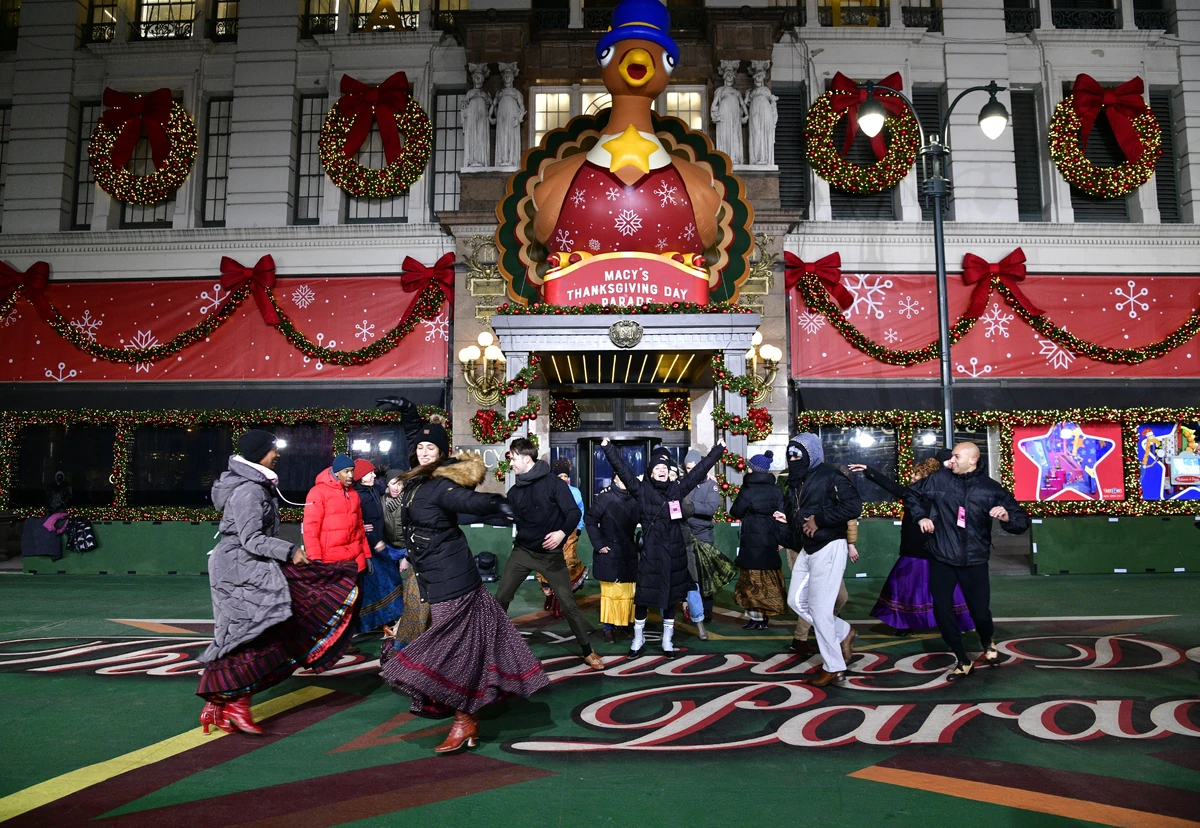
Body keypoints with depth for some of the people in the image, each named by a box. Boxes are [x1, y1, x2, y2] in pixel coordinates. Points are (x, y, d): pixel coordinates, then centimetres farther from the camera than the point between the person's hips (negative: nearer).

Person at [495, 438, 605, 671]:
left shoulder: (553, 483, -12)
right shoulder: (514, 491, 4)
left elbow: (575, 512, -18)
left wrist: (562, 532, -35)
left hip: (550, 554, -4)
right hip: (522, 551, 4)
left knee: (568, 604, -2)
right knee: (500, 598, 1)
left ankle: (587, 652, 12)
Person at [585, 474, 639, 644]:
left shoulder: (634, 499, 1)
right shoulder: (605, 497, -10)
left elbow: (638, 523, 7)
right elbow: (589, 519, -8)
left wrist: (637, 543, -4)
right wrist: (598, 544, -11)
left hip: (629, 554, 4)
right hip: (609, 554, -4)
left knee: (628, 592, 7)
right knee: (610, 591, 3)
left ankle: (626, 624, 18)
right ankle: (609, 628, 10)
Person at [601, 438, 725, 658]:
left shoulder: (677, 489, 3)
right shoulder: (642, 490, -4)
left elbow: (700, 469, 9)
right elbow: (622, 469, -9)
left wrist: (718, 449, 12)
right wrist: (608, 448, -15)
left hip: (674, 552, 3)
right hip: (651, 552, -3)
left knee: (671, 596, 13)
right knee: (643, 596, 3)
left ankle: (667, 640, 27)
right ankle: (638, 638, 22)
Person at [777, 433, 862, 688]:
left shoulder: (829, 476, -13)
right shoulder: (796, 481, 11)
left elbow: (854, 506, -22)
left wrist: (820, 520, -22)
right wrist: (788, 519, 2)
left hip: (828, 548, -9)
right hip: (807, 549, 9)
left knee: (819, 609, -5)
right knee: (796, 601, 12)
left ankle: (833, 667, 11)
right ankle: (843, 632, 28)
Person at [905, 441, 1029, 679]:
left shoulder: (991, 488, -5)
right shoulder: (938, 479, -4)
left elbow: (1022, 520, -2)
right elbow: (911, 494, 14)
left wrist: (1007, 517, -24)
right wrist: (920, 517, -2)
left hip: (975, 561, -1)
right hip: (942, 559, 1)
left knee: (980, 611, 3)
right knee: (942, 611, -1)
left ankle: (988, 642, 41)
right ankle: (962, 661, 20)